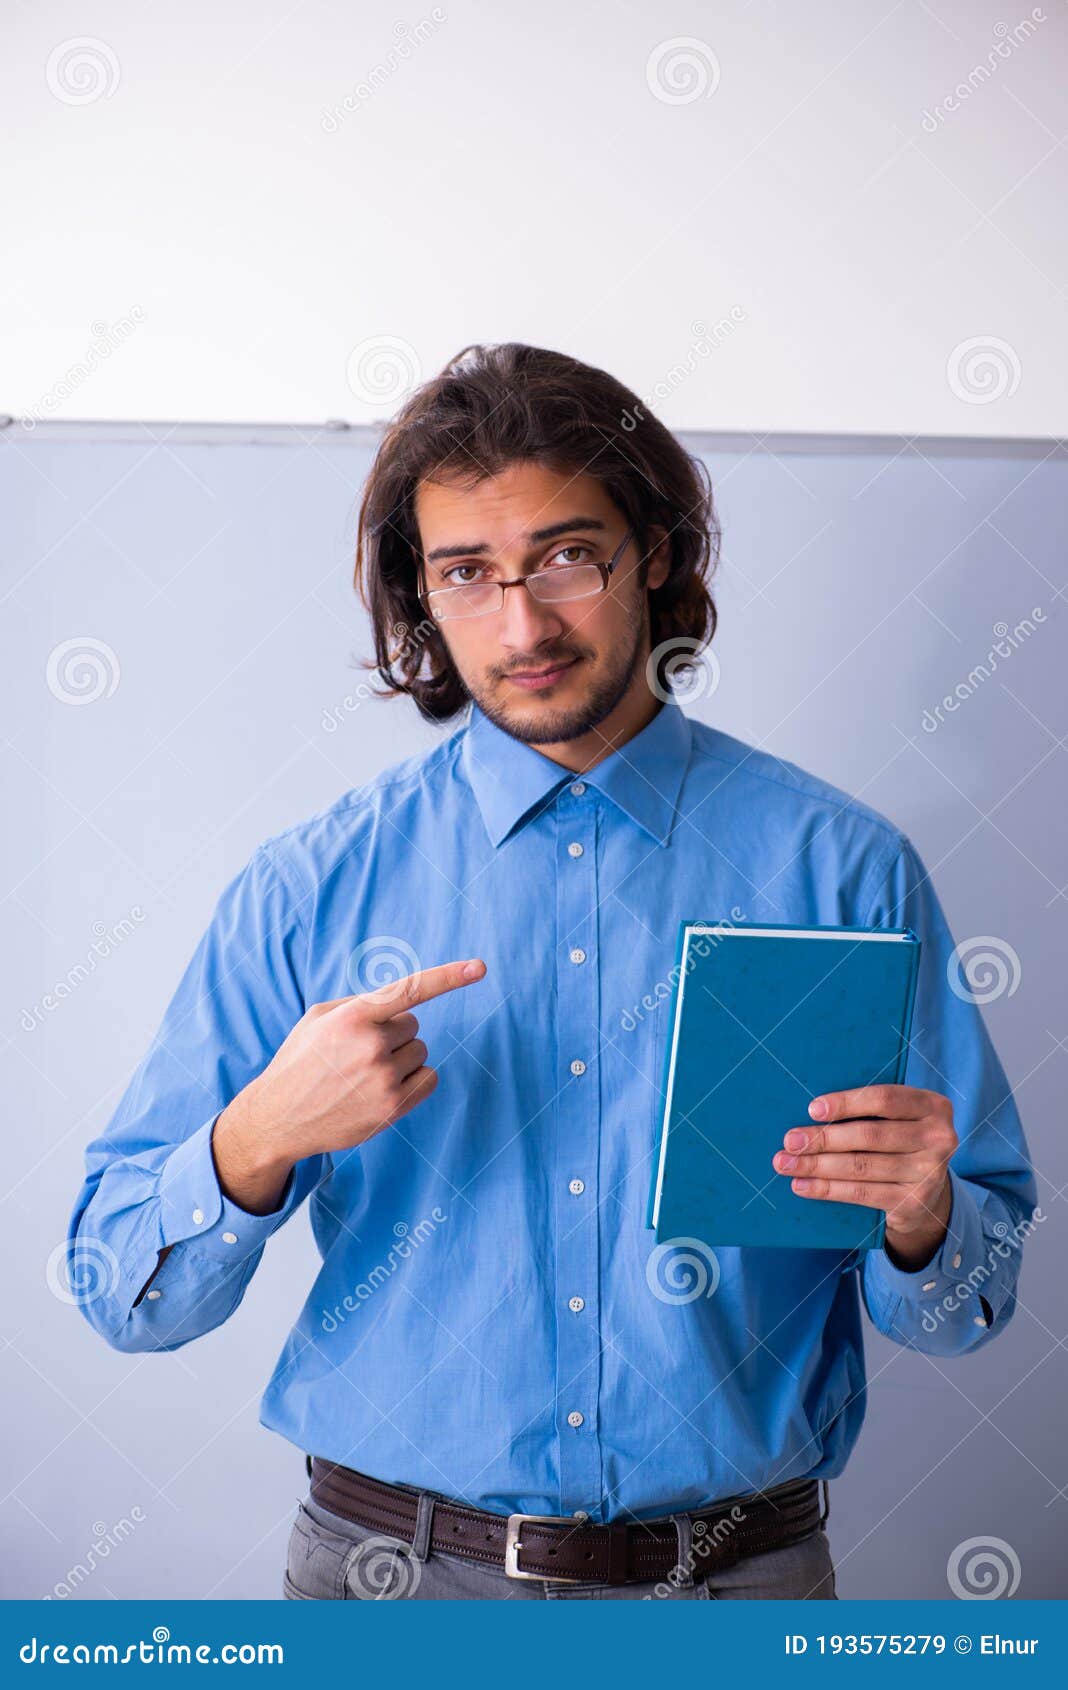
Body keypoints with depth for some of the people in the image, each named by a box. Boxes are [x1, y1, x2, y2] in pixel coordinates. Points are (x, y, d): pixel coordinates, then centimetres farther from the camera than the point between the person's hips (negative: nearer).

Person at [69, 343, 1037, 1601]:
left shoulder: (840, 867, -5)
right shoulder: (310, 885, -5)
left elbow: (964, 1309, -1)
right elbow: (124, 1296, -5)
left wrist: (919, 1219, -23)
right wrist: (262, 1135, -24)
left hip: (737, 1582, 1)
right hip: (390, 1573, 0)